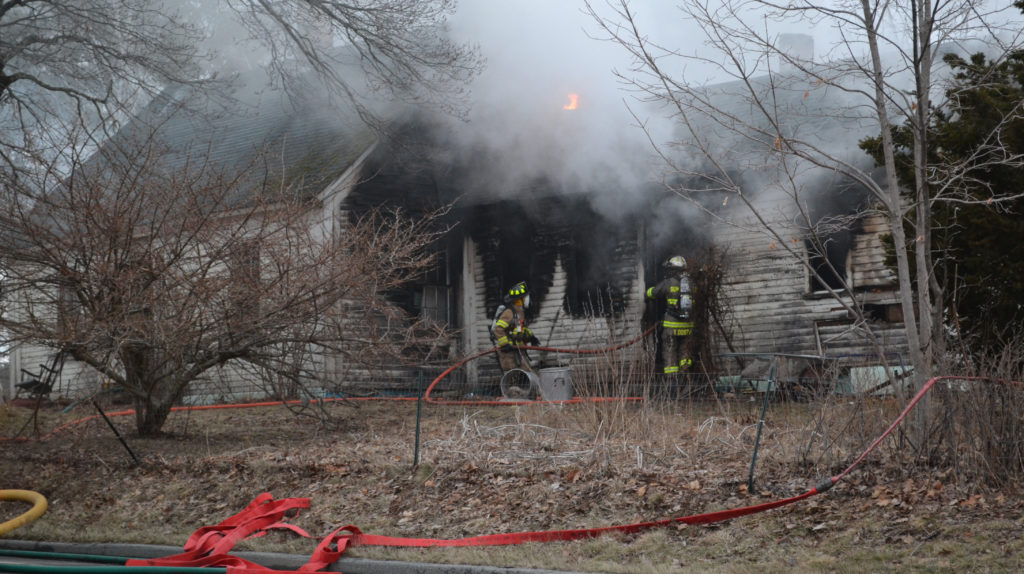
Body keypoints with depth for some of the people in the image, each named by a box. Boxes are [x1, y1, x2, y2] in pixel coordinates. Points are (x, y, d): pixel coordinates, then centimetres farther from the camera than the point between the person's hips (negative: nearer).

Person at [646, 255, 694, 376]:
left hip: (672, 325, -4)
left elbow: (651, 293, 2)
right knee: (682, 349, 20)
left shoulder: (668, 283, -10)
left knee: (669, 353, 4)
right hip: (687, 325, 4)